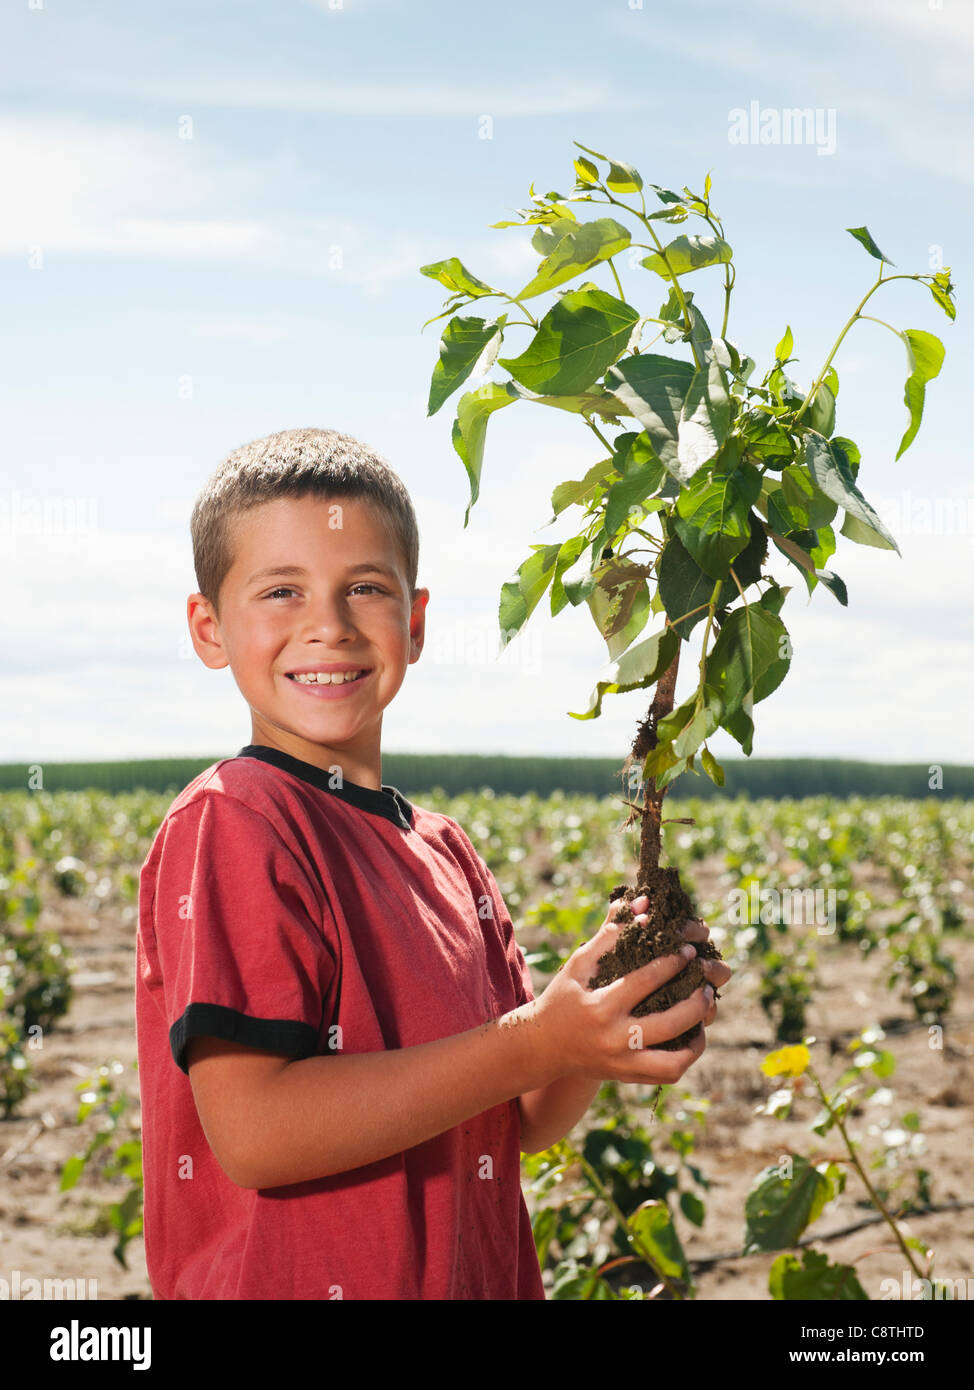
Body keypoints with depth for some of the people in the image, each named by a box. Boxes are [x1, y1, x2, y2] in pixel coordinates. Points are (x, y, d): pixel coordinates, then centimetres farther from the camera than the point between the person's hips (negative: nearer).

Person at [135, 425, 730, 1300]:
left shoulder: (442, 850, 5)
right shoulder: (232, 824, -15)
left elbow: (523, 1123, 8)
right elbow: (253, 1132, -23)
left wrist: (606, 1027, -11)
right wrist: (531, 1044, -23)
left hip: (480, 1276, 6)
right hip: (295, 1280, -6)